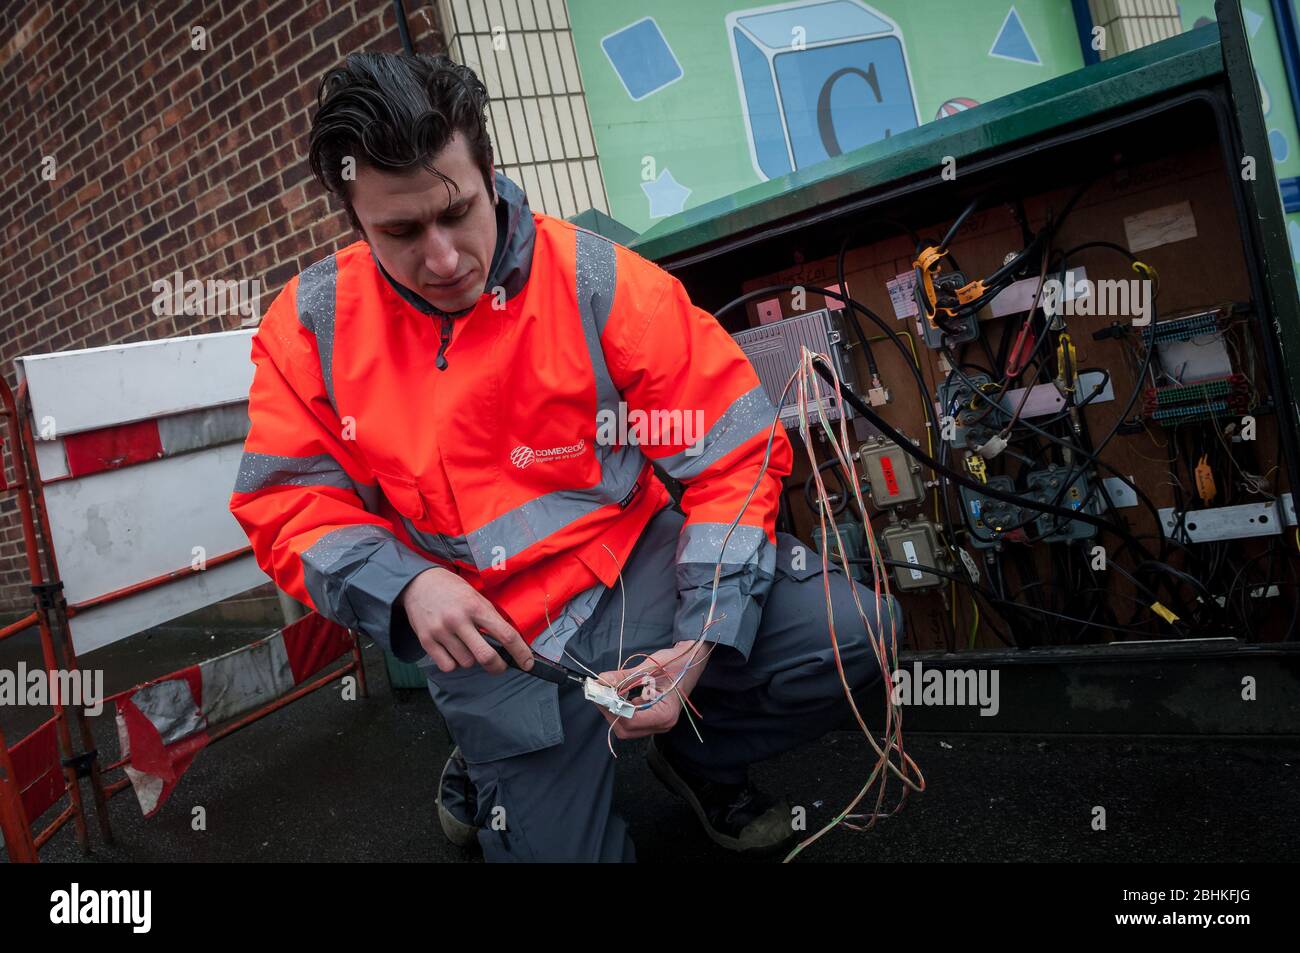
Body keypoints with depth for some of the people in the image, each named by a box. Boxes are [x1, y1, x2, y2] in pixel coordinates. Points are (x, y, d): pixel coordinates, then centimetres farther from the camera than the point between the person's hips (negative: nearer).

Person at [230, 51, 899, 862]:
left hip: (641, 566, 1)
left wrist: (703, 641, -20)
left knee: (854, 630, -18)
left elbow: (735, 457, -10)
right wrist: (408, 584, -19)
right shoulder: (311, 325, -4)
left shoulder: (601, 282, -11)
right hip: (490, 635, 0)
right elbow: (289, 505, 0)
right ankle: (493, 775, 26)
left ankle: (695, 752, 12)